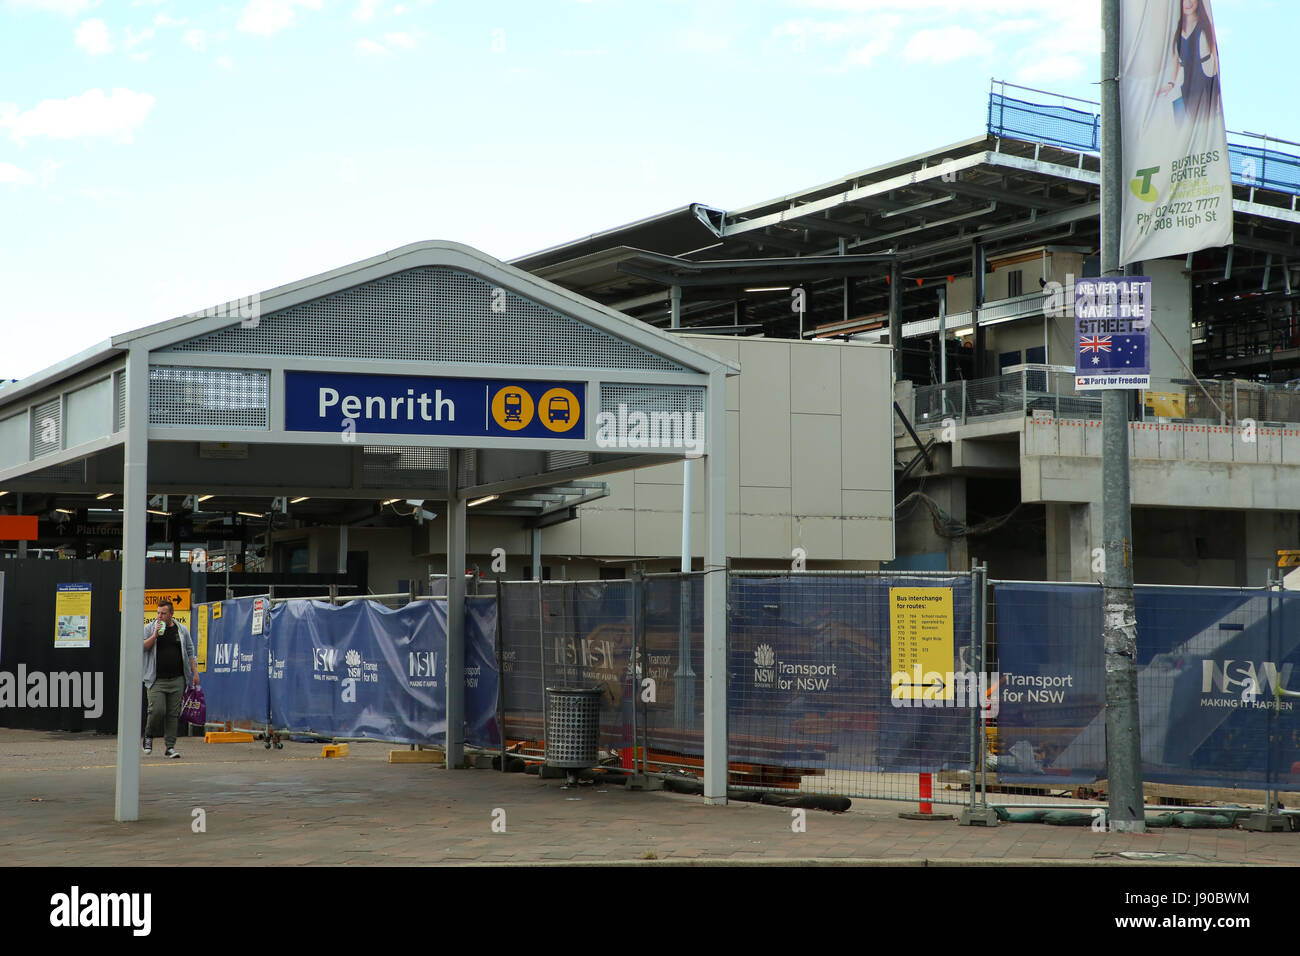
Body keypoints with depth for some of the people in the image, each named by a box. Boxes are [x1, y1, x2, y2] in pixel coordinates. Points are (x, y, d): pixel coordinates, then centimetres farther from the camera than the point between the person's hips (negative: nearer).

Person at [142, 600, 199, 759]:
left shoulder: (182, 630, 11)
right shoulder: (149, 629, 6)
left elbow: (190, 652, 14)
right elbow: (142, 647, -5)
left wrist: (195, 672, 8)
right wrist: (155, 635, -15)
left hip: (177, 680, 2)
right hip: (156, 680, -2)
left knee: (173, 714, 1)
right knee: (157, 710, -13)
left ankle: (170, 747, 6)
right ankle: (148, 737, 13)